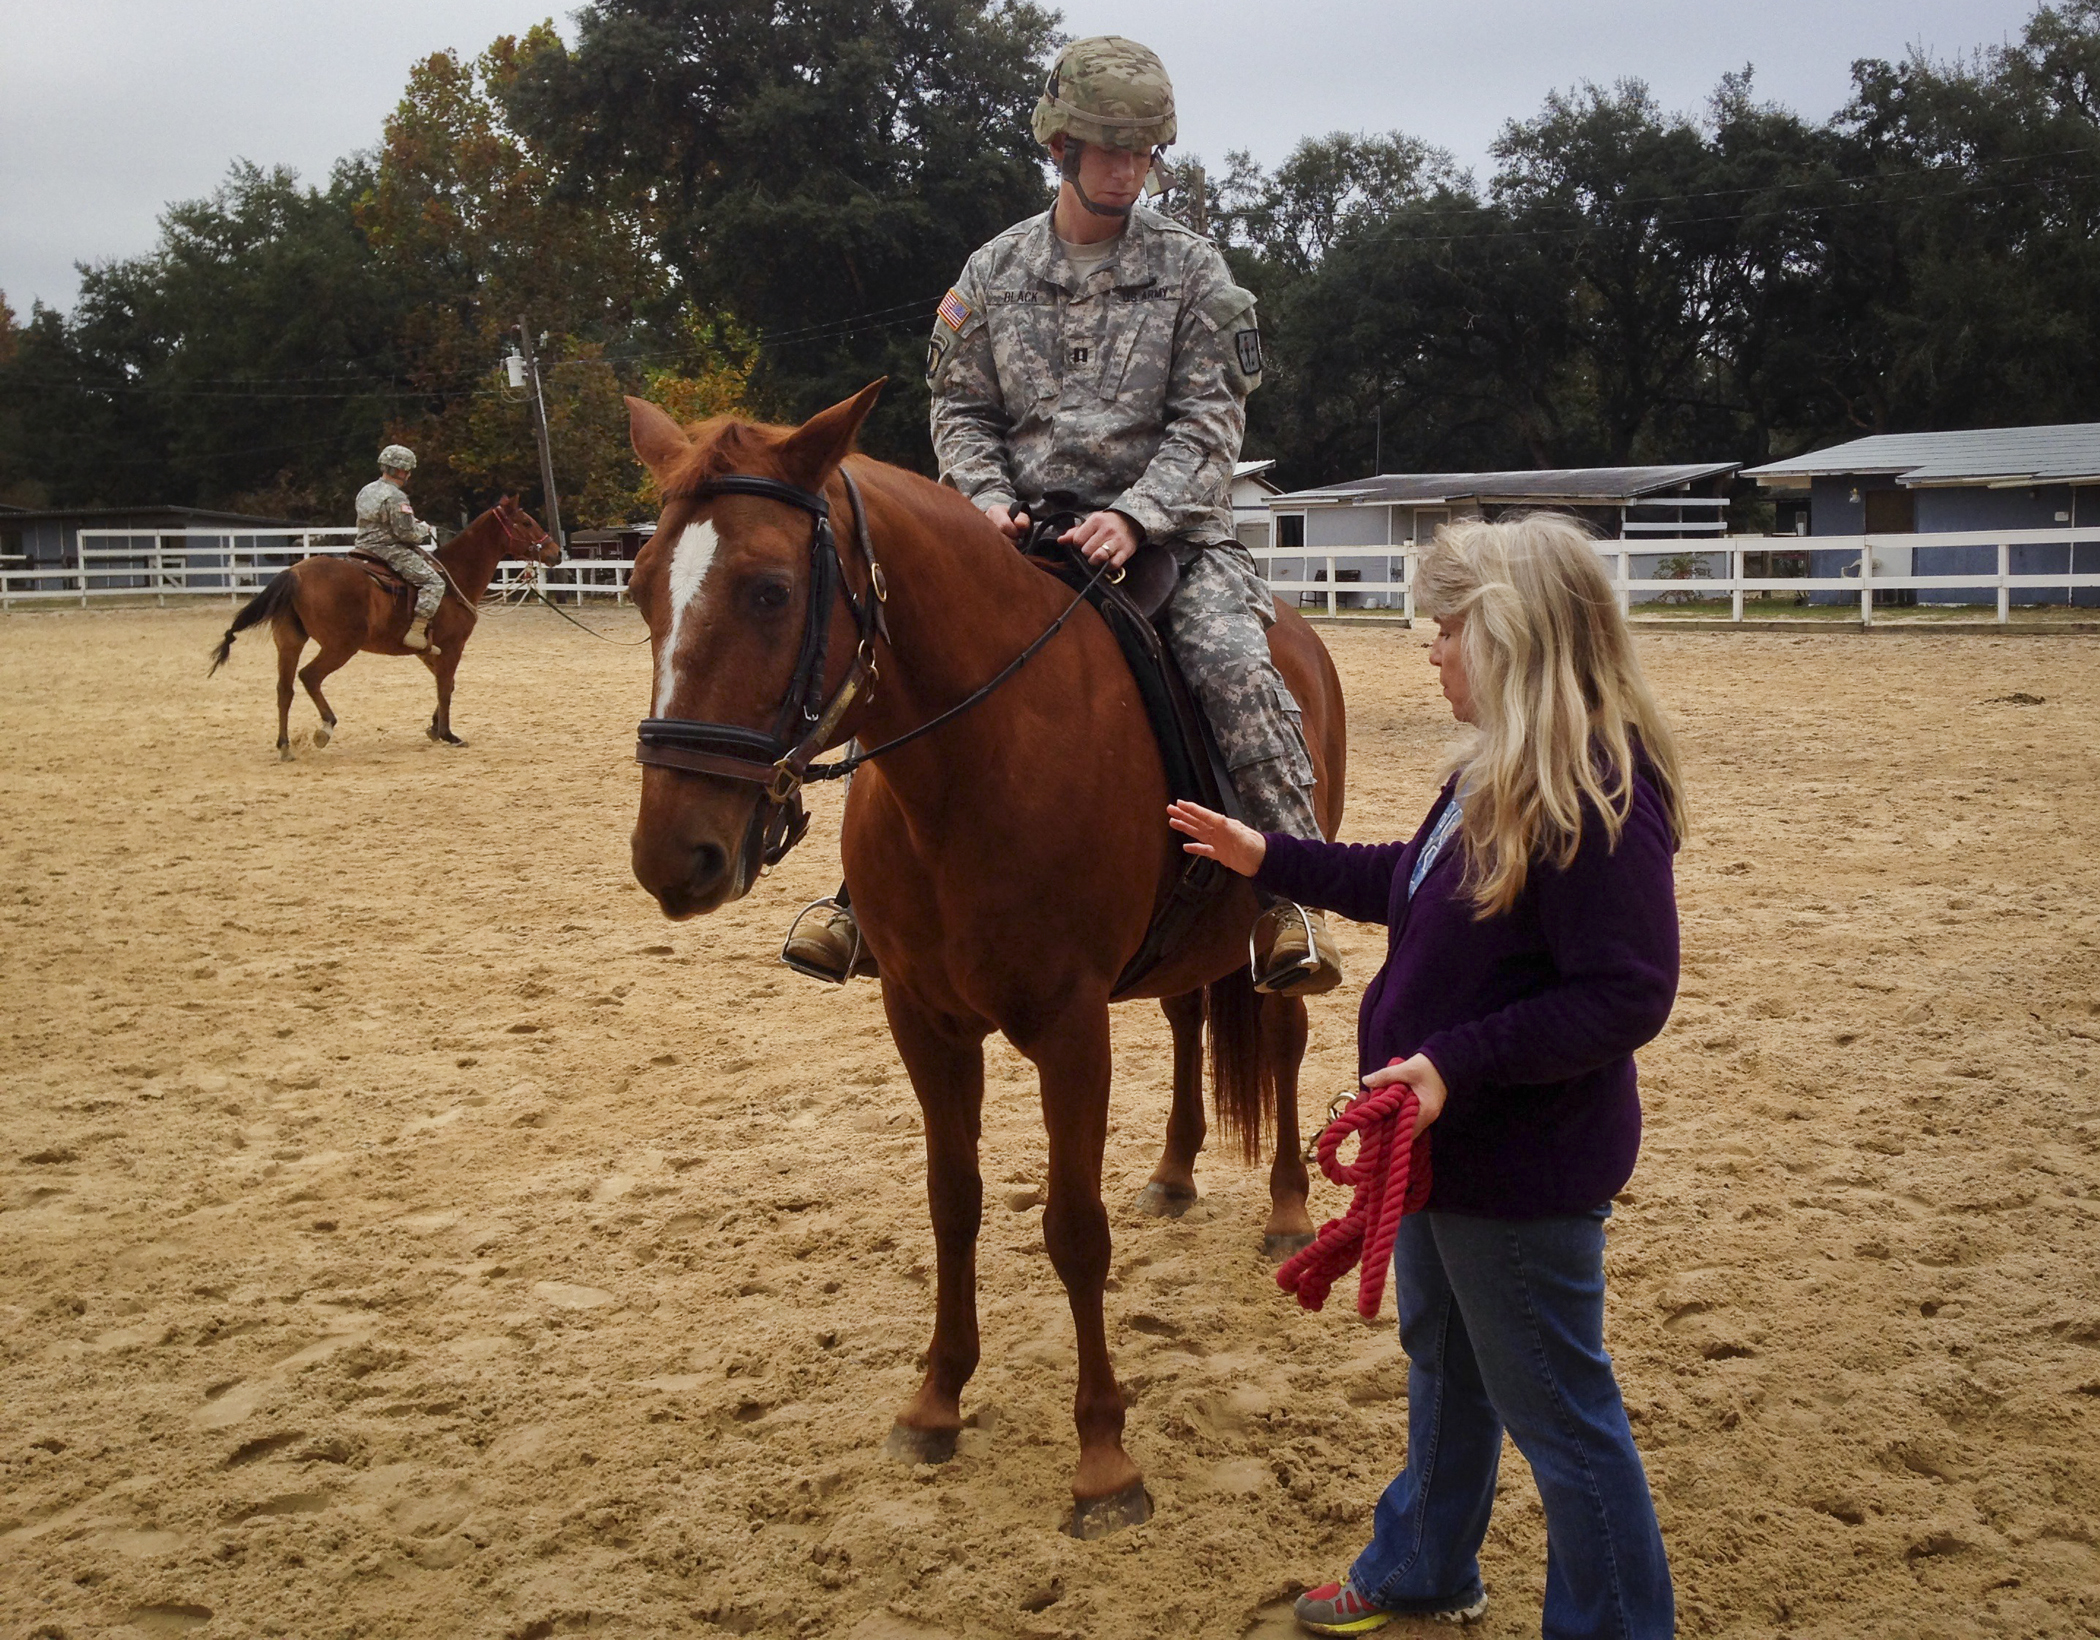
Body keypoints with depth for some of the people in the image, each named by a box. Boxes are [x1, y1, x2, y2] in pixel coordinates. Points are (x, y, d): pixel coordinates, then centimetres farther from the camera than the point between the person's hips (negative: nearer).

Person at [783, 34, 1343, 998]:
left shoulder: (1188, 267, 3)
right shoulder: (995, 271, 9)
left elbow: (1209, 421, -4)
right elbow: (961, 412, 12)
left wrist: (1134, 515, -19)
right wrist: (988, 498, -9)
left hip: (1164, 529, -2)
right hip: (1021, 530, 2)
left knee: (1234, 663, -29)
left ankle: (1293, 898, -19)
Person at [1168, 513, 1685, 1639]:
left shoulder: (1601, 797, -27)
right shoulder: (1499, 773, 3)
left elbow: (1626, 996, -28)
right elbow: (1408, 883, 18)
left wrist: (1455, 1063, -30)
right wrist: (1268, 858, 17)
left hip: (1526, 1168, -10)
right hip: (1444, 1137, 10)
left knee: (1556, 1410, 6)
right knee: (1442, 1367, 27)